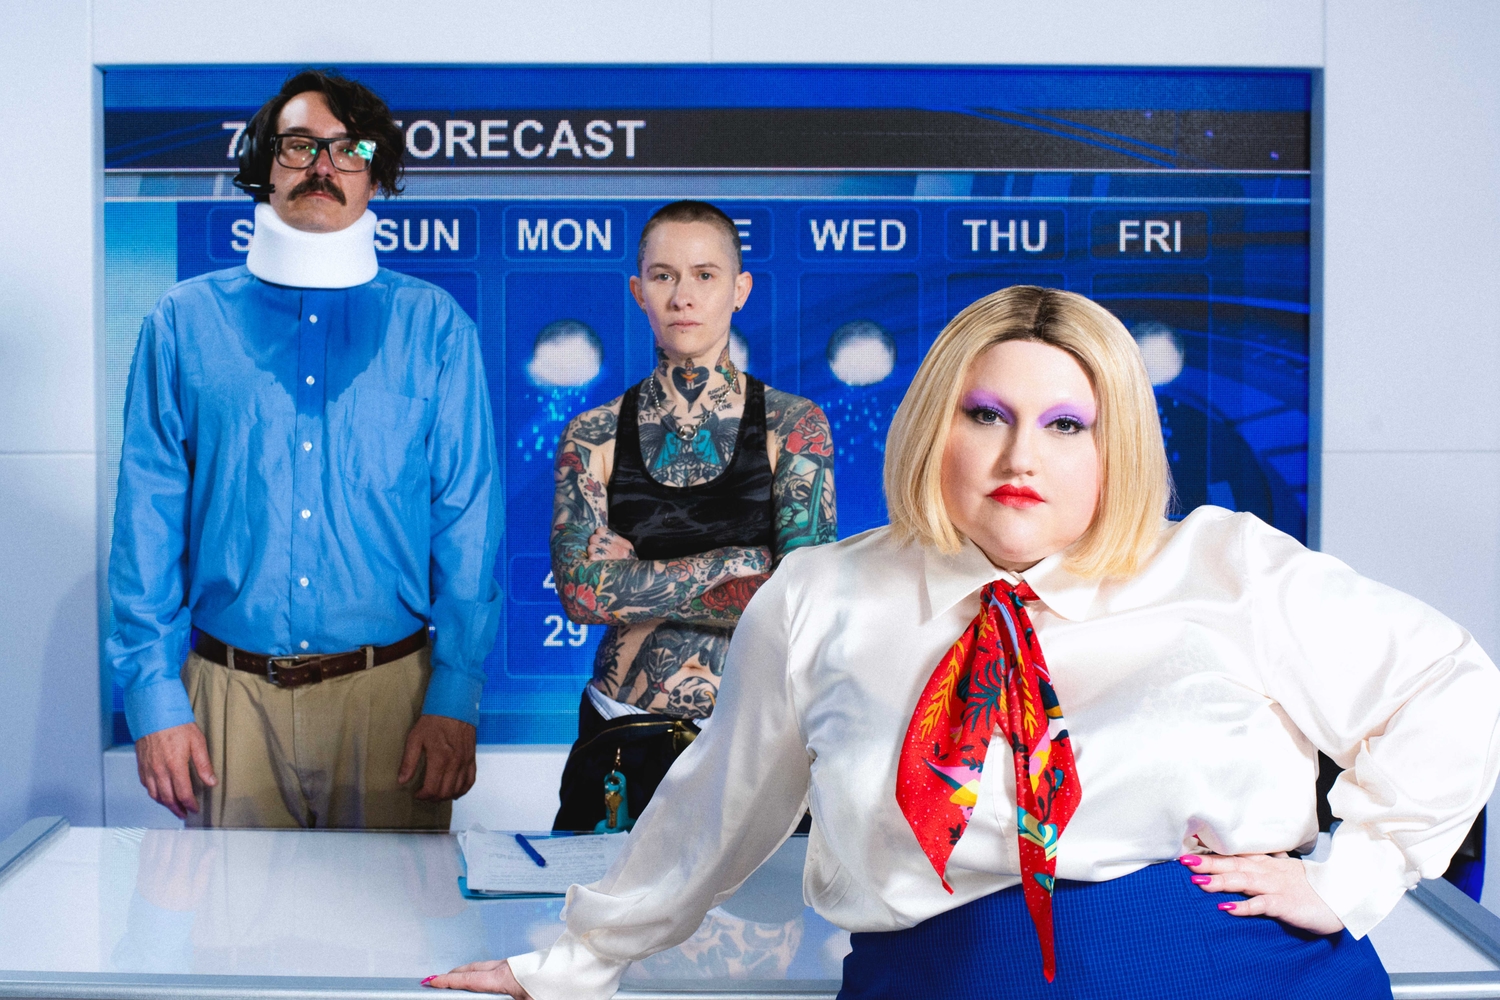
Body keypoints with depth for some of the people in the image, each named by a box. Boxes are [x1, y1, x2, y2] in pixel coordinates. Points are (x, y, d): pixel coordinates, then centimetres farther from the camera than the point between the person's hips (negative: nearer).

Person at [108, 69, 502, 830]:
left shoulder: (434, 326, 4)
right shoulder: (183, 323, 5)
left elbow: (468, 517, 1)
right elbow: (148, 515, 3)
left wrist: (455, 698, -7)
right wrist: (154, 695, -4)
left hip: (390, 691, 0)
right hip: (230, 694, 1)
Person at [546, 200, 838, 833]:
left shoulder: (794, 425, 0)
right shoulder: (594, 436, 2)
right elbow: (580, 589, -12)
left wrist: (634, 585, -10)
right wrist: (744, 560, -13)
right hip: (628, 738, 1)